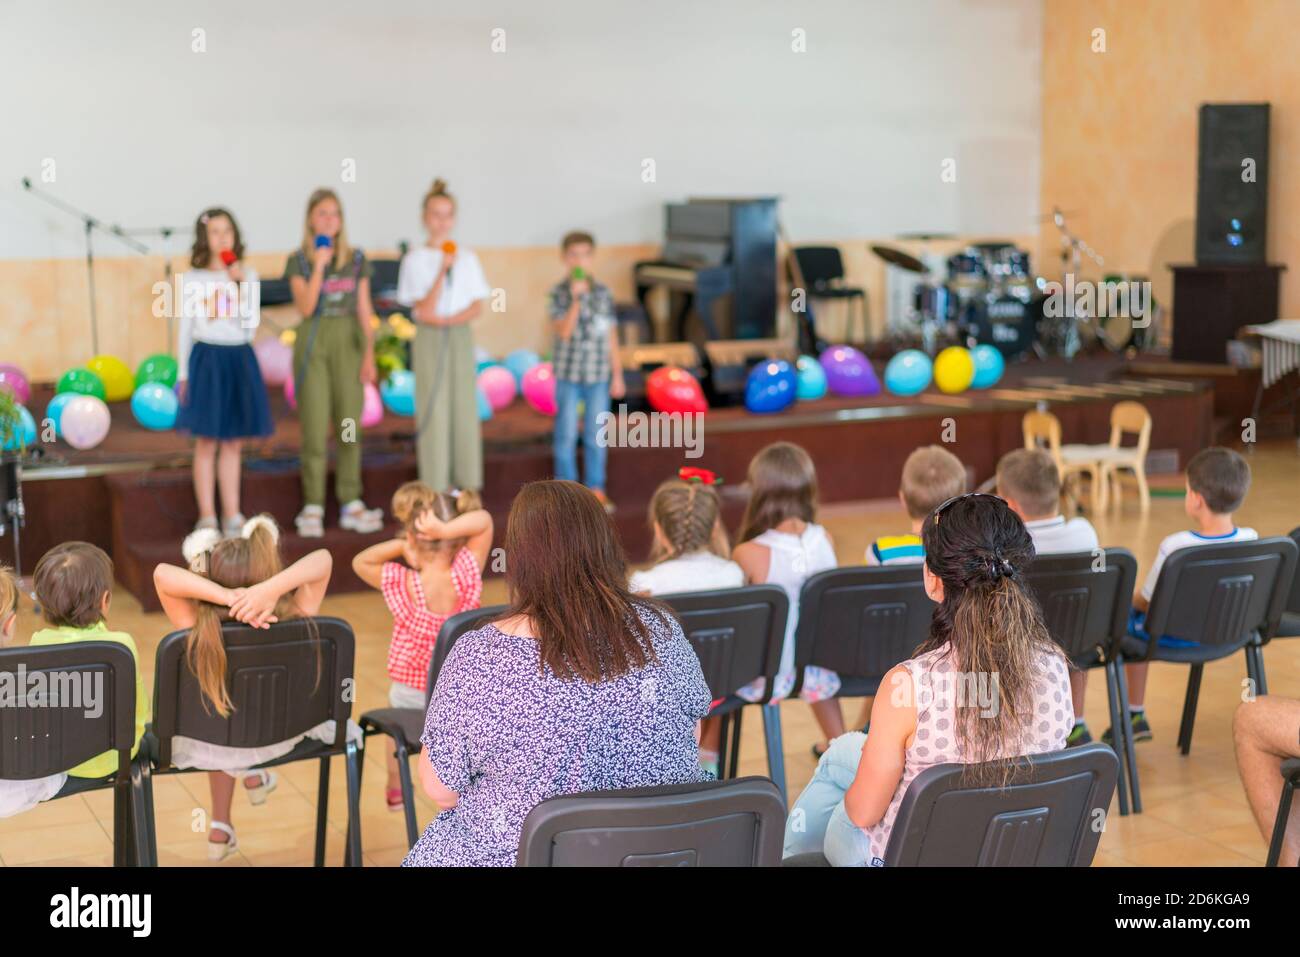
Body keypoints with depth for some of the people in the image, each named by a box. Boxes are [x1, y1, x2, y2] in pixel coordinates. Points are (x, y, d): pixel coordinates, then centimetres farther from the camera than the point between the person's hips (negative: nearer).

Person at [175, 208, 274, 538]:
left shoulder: (247, 276, 6)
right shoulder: (193, 280, 2)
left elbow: (251, 327, -5)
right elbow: (185, 329, 4)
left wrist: (241, 285, -11)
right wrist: (183, 374, 0)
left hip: (239, 359, 2)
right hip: (207, 359, -2)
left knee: (233, 443, 8)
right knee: (206, 443, 0)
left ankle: (232, 516, 14)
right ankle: (207, 518, 6)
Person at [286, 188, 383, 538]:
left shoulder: (357, 260, 7)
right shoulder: (299, 262, 0)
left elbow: (364, 310, 6)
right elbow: (305, 307, -11)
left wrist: (369, 353, 0)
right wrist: (319, 265, -15)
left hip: (348, 341, 2)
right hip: (313, 342, -2)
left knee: (349, 426, 4)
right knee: (314, 427, -2)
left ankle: (351, 504, 11)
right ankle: (313, 508, 3)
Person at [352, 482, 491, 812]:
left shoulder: (399, 583, -24)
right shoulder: (467, 574, -24)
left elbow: (360, 561, -4)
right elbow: (484, 521, -13)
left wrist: (401, 544, -18)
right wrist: (446, 530, -28)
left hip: (412, 699, 0)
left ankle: (395, 787, 49)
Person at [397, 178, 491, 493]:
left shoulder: (467, 258, 7)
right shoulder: (416, 260, -2)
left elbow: (477, 307, 3)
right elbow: (424, 310, -11)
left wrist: (448, 319, -14)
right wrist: (442, 271, -21)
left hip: (461, 337, 3)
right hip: (430, 339, -3)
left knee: (465, 407, 3)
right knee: (433, 409, -4)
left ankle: (467, 485, 9)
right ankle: (436, 488, 1)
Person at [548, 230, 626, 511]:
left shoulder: (603, 293, 4)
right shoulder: (558, 293, -4)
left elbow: (611, 335, 8)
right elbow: (563, 331, -15)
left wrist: (617, 374, 8)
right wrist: (576, 299, -24)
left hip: (599, 374, 2)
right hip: (569, 374, -2)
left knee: (596, 435, 7)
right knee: (567, 434, 4)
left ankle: (596, 488, 17)